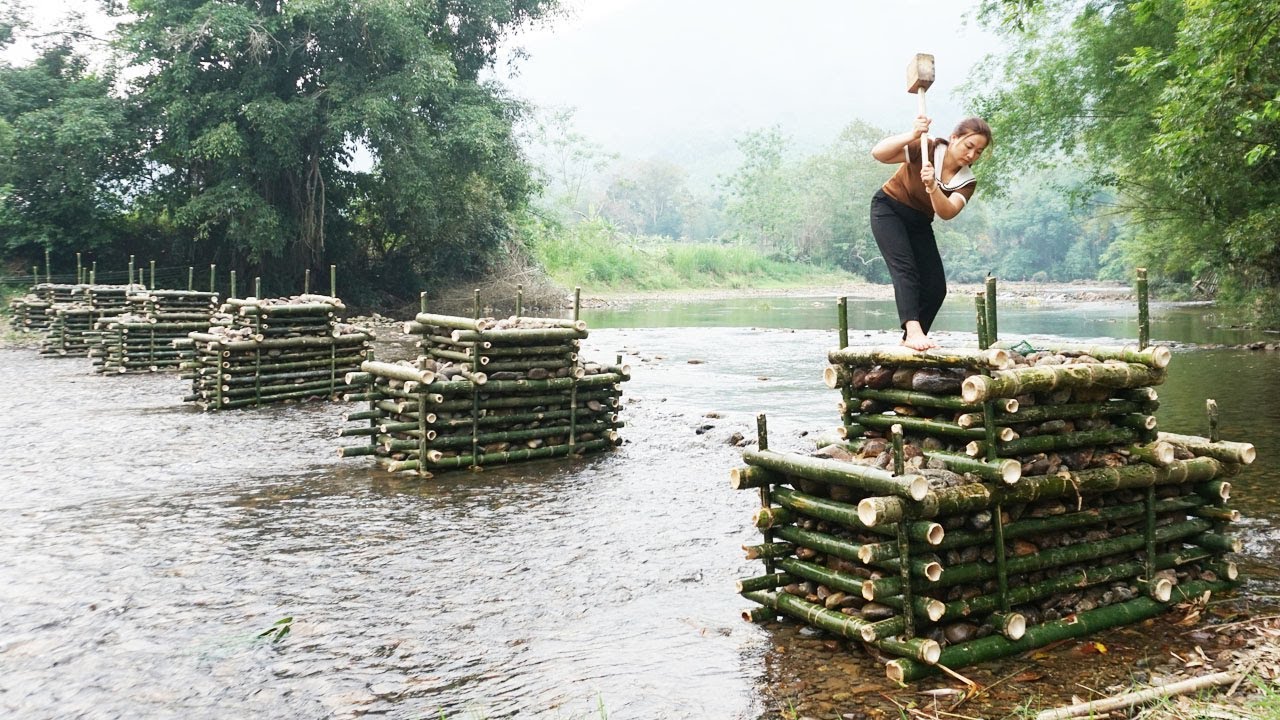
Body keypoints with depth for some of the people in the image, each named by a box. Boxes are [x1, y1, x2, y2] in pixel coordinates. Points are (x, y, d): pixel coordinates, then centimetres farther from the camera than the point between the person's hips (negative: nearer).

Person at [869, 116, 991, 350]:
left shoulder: (967, 181, -9)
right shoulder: (928, 149, -21)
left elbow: (947, 212, -28)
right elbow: (878, 153, -33)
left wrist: (932, 187, -45)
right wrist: (912, 135, -47)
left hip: (919, 223, 5)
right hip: (888, 209, -5)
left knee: (936, 287, -2)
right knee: (905, 267, -27)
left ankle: (911, 339, 11)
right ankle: (913, 330, -38)